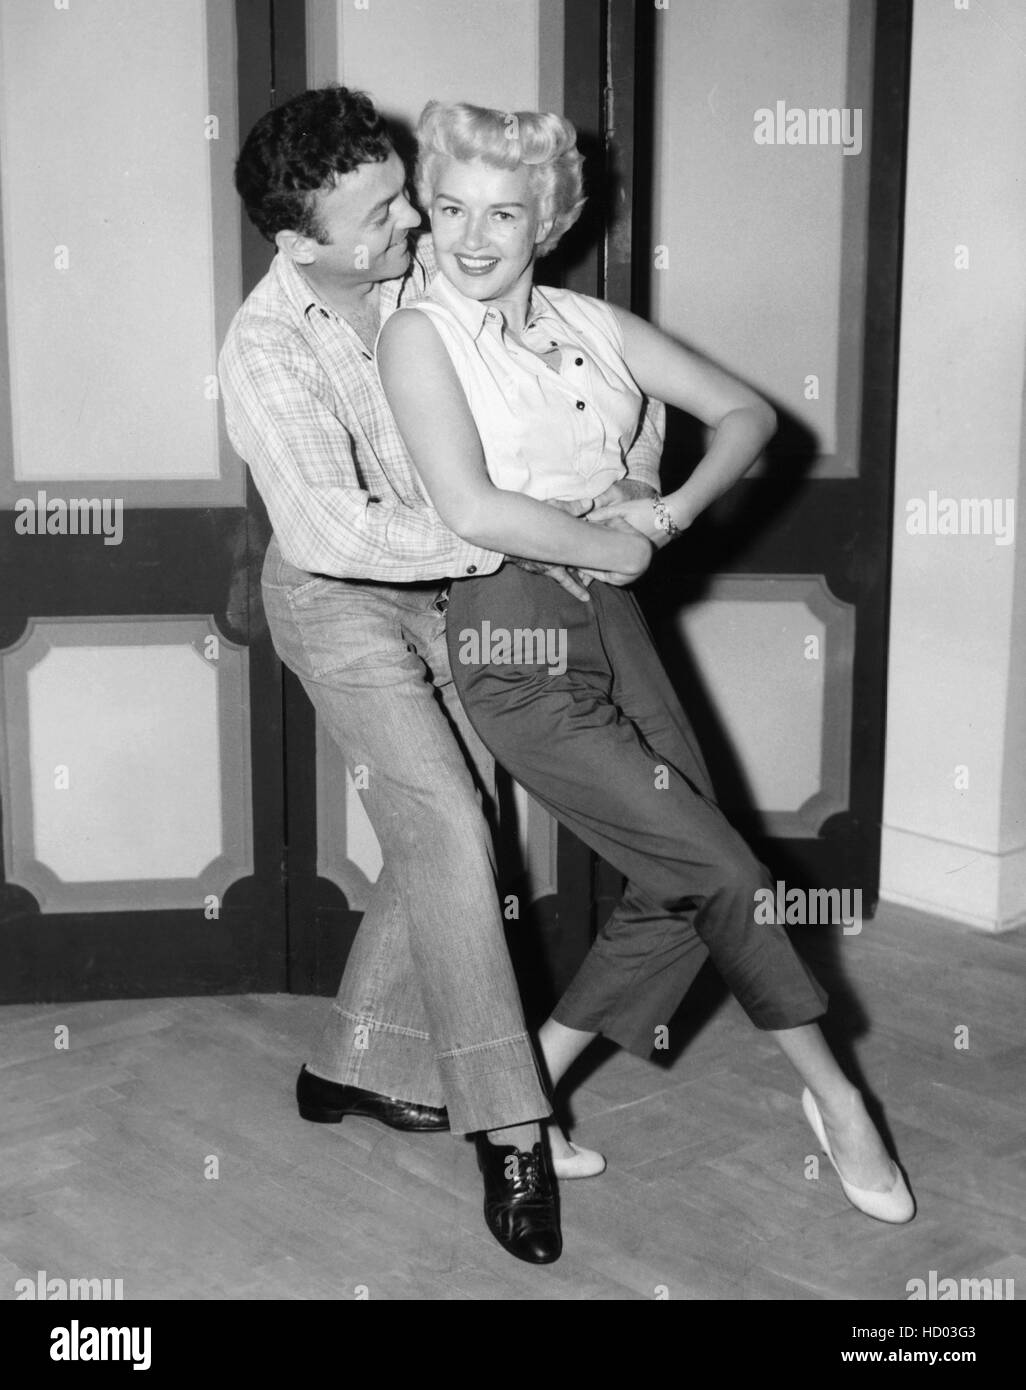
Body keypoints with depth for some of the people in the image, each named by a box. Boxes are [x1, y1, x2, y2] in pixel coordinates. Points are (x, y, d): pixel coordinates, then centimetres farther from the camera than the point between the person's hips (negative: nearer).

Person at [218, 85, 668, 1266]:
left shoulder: (431, 272, -11)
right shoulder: (265, 354, -25)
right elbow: (335, 529, -36)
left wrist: (635, 469, -14)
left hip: (442, 588, 6)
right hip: (339, 600, -6)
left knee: (450, 834, 7)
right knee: (445, 832, -14)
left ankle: (353, 1066, 24)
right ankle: (511, 1136, -6)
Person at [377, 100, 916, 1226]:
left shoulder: (593, 325, 9)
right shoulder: (420, 335, -6)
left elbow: (747, 413, 13)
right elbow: (471, 508, -20)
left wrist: (670, 516, -4)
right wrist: (615, 544, -9)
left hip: (613, 624, 6)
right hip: (515, 638, -6)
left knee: (679, 896, 5)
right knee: (720, 869, -6)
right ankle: (835, 1099, 13)